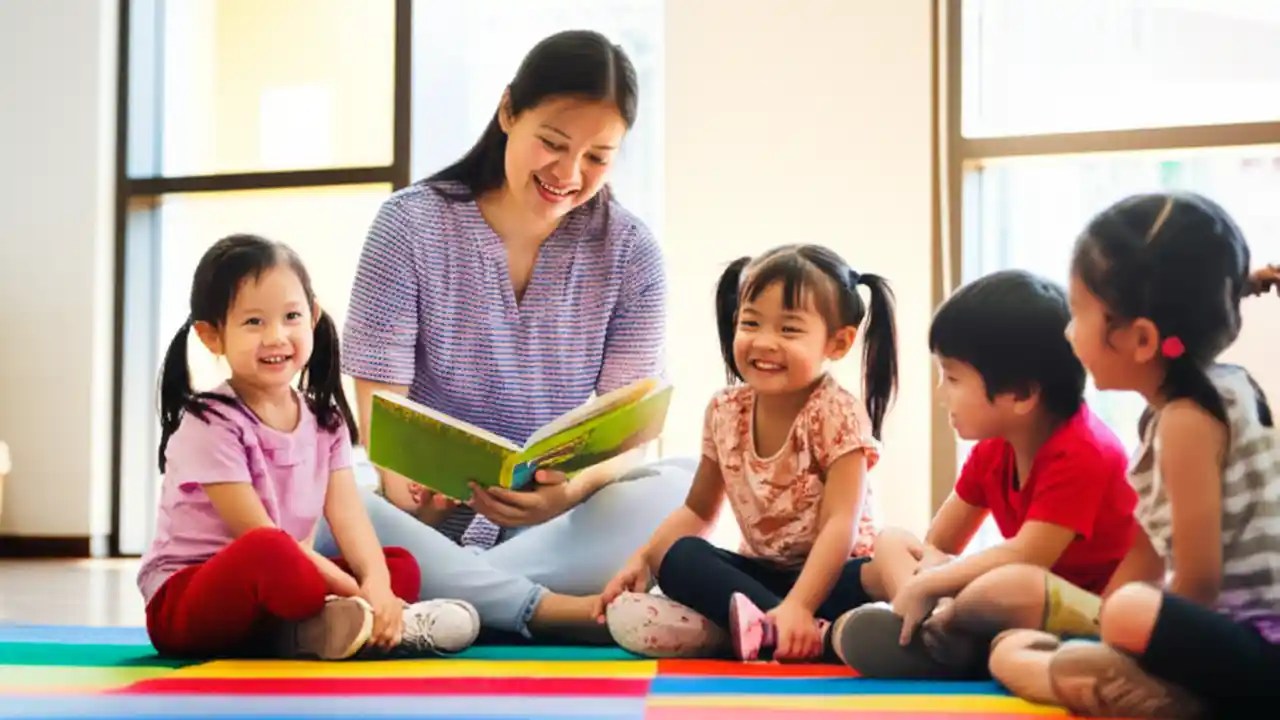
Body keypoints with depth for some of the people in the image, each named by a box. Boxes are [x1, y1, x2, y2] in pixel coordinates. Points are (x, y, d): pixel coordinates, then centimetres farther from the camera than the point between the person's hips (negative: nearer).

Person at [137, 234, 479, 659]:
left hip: (279, 594, 7)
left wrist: (376, 584, -25)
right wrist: (354, 592, -24)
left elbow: (346, 512, -6)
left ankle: (315, 631, -25)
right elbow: (261, 537, -20)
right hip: (184, 602, -7)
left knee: (401, 566, -3)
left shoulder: (323, 418, 5)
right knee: (267, 554, -38)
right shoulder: (210, 425, -16)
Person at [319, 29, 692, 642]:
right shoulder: (412, 224, -5)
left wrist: (575, 488, -32)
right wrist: (403, 482, -33)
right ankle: (557, 610, -31)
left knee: (683, 490, -27)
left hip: (553, 516, 2)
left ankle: (441, 602, -31)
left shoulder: (630, 252, -1)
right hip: (427, 509, -1)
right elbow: (381, 396, -9)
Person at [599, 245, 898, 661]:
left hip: (829, 573, -4)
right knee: (677, 558, -21)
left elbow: (840, 523, -25)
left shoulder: (838, 415, -16)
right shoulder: (725, 412, 0)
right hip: (762, 572, 5)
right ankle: (791, 629, -36)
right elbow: (698, 510, 11)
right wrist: (642, 559, -5)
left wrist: (797, 605, -39)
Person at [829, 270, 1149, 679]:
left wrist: (927, 585, -23)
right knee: (890, 545, 6)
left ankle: (939, 622, -11)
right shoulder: (992, 449, 5)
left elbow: (1026, 557, -28)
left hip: (1094, 615, -9)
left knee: (1006, 588, -42)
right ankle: (939, 629, -22)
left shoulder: (1080, 453, -20)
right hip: (1037, 603, 9)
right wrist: (932, 586, -18)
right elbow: (938, 545, 6)